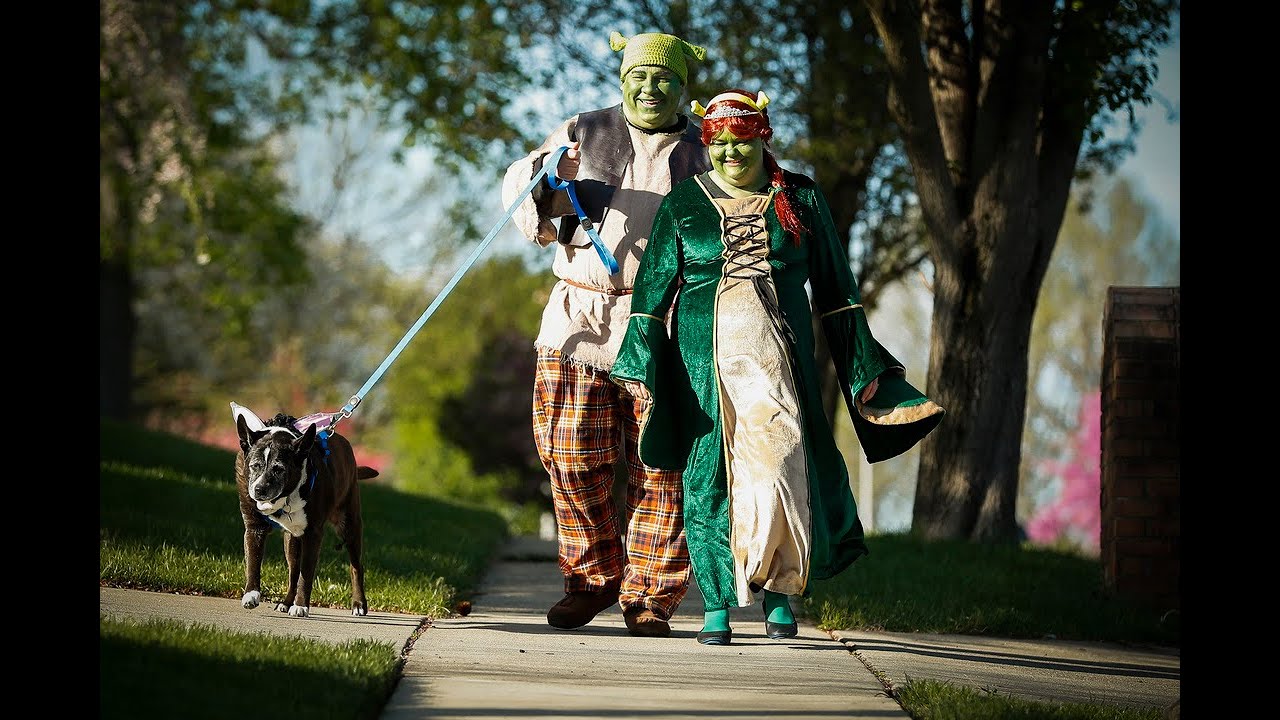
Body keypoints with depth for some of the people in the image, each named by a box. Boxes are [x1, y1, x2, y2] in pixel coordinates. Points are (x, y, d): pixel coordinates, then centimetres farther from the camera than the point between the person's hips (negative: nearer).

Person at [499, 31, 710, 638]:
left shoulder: (701, 155, 9)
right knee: (574, 458, 0)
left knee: (660, 467, -4)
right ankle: (593, 579, 17)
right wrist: (550, 177, -11)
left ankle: (649, 595, 6)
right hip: (579, 322, 1)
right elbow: (518, 191, 12)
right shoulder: (583, 133, 12)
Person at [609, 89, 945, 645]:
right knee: (710, 475, -2)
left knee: (779, 460, -12)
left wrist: (861, 366, 10)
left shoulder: (800, 199, 9)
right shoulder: (683, 204, 7)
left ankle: (778, 590, 1)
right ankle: (717, 603, 3)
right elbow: (653, 289, 8)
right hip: (705, 356, 0)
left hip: (779, 353, 0)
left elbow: (833, 288, 12)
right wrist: (641, 367, 1)